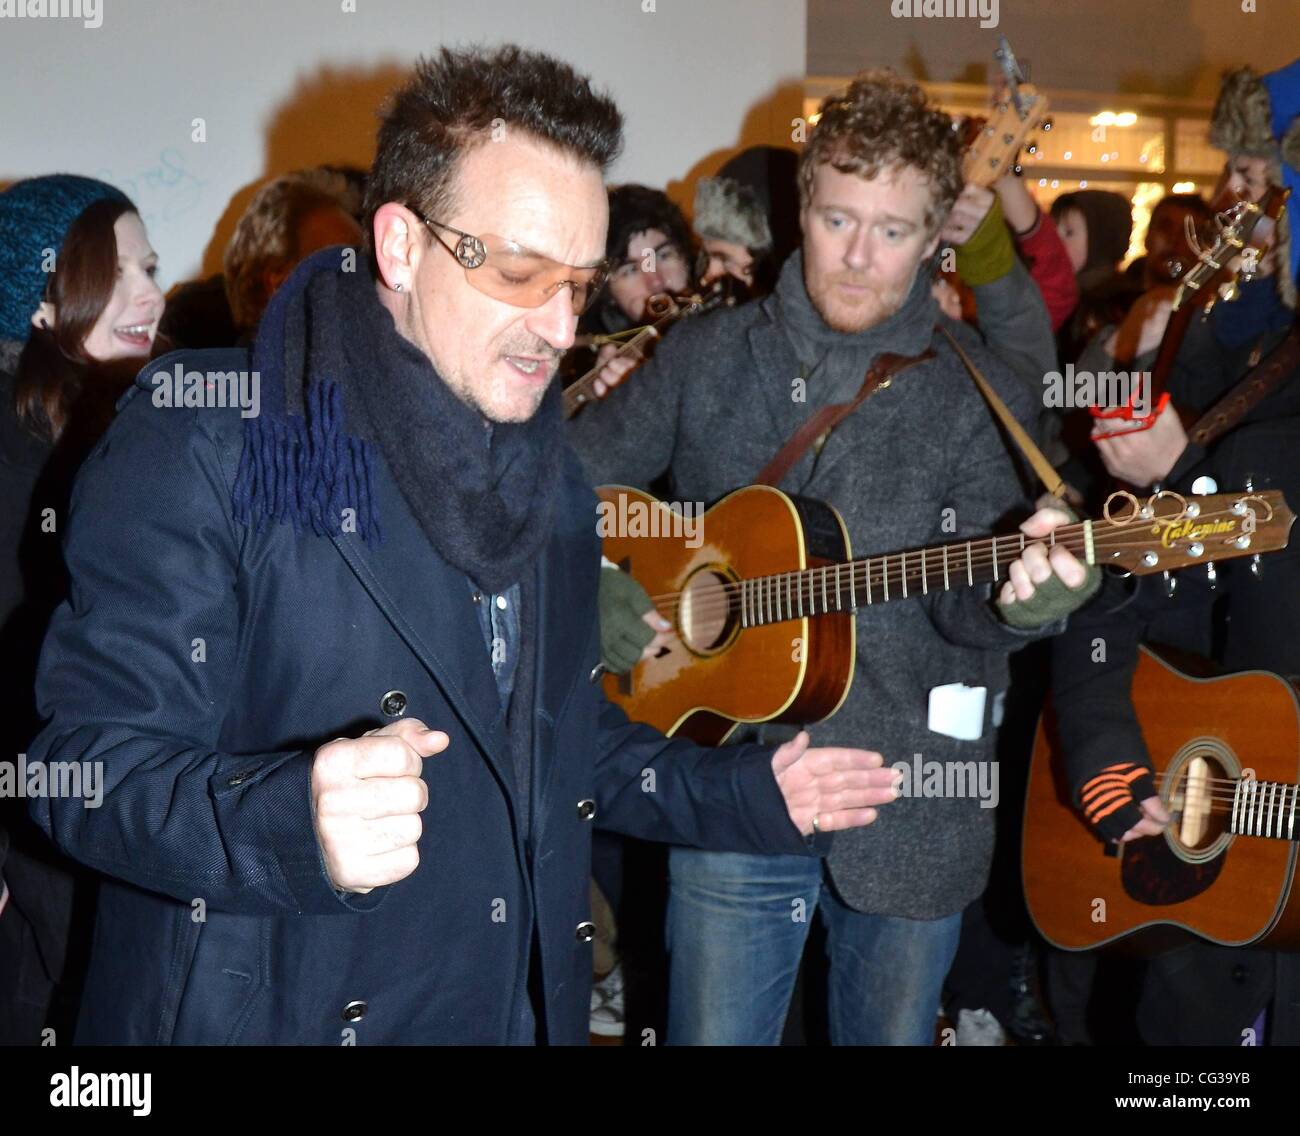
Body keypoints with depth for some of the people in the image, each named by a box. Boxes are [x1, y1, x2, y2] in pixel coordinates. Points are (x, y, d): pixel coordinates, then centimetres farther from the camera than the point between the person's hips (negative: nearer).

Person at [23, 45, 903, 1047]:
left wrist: (745, 796, 3)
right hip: (271, 1012, -6)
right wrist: (289, 825, -36)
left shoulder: (551, 471, 7)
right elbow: (90, 756, -19)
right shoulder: (204, 443, -15)